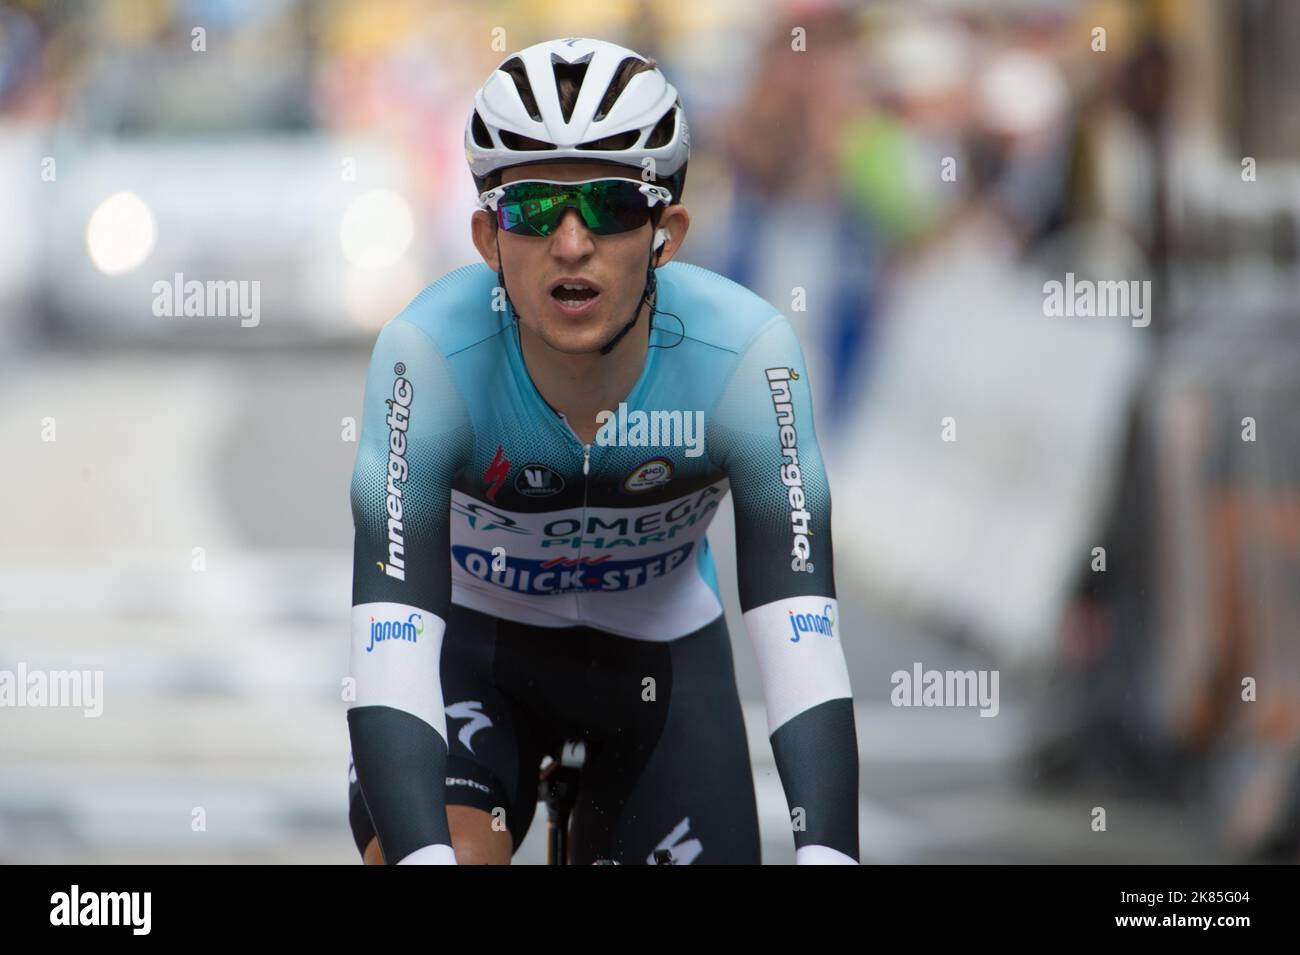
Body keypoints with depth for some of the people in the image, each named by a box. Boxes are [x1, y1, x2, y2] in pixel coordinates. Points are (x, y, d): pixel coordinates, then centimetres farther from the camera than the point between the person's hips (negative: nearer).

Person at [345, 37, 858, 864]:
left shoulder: (745, 352, -29)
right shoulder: (429, 354, -31)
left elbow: (801, 635, -35)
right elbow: (389, 638, -39)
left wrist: (827, 853, -50)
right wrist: (423, 855, -54)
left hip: (663, 656, 2)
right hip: (475, 638, -2)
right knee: (444, 843, -28)